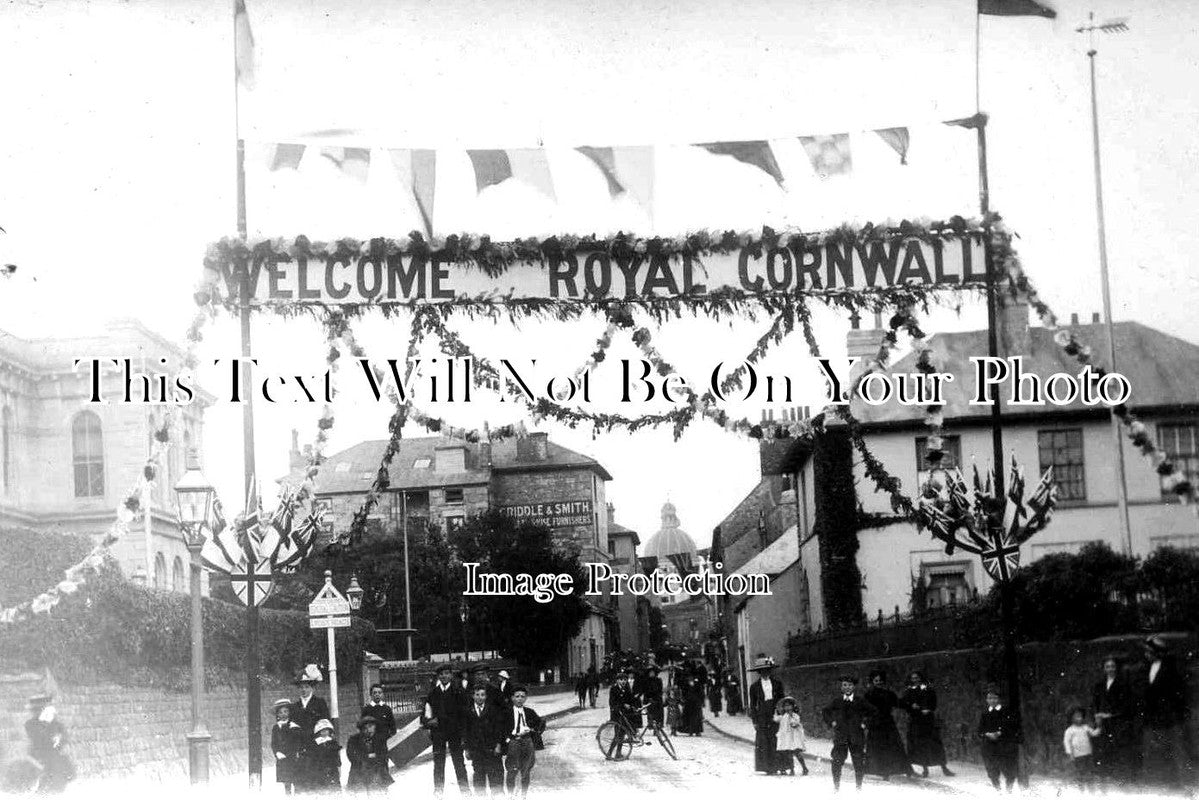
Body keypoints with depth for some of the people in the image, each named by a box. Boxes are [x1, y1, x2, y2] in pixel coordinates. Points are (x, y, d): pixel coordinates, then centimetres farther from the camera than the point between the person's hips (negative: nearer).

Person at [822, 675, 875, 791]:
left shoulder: (861, 701, 2)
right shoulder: (837, 701, 6)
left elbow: (872, 712, 9)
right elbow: (825, 712, 19)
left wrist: (866, 724, 0)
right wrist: (831, 722, 8)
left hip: (856, 736, -1)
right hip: (840, 736, 1)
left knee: (859, 762, 1)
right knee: (837, 761, -5)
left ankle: (859, 786, 13)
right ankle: (836, 785, 6)